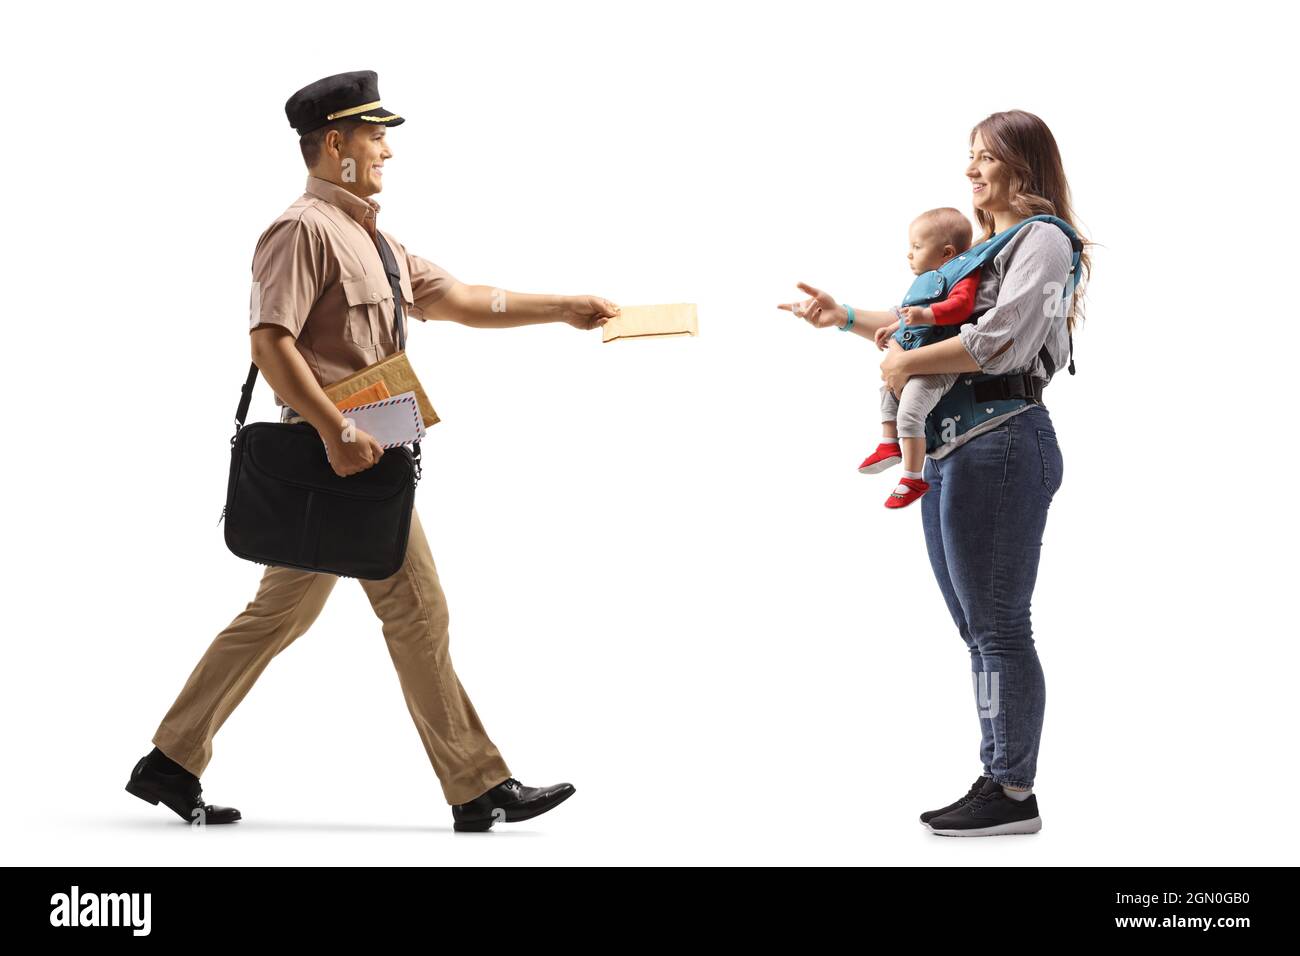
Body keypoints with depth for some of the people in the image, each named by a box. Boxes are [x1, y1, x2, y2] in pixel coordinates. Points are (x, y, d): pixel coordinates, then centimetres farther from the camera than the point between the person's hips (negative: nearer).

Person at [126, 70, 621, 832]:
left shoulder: (367, 235, 20)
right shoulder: (305, 229, -11)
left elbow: (458, 300, 18)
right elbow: (270, 342, -21)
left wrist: (565, 309, 13)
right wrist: (336, 433, -27)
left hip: (345, 453, 10)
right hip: (344, 454, -10)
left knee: (282, 612, 13)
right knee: (417, 612, -4)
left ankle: (173, 763, 20)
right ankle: (479, 789, 4)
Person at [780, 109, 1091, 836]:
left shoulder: (1042, 239, -6)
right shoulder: (982, 247, 22)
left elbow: (996, 344, -19)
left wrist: (907, 363, -11)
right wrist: (848, 318, 21)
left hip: (1000, 448, -9)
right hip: (949, 449, 9)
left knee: (999, 626, -6)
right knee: (980, 630, 11)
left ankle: (1016, 795, 0)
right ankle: (998, 779, 17)